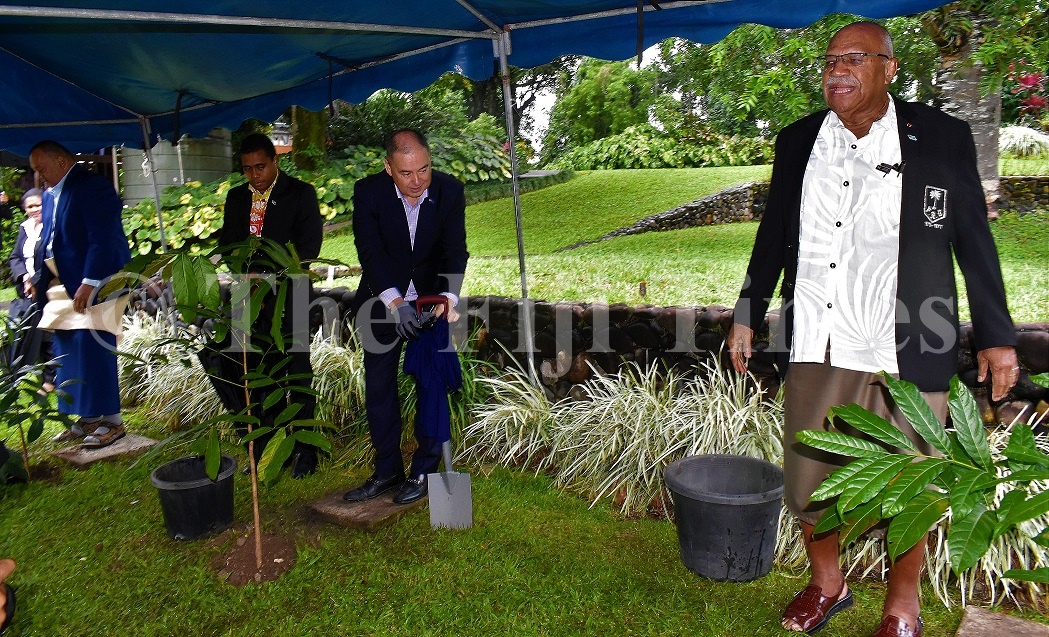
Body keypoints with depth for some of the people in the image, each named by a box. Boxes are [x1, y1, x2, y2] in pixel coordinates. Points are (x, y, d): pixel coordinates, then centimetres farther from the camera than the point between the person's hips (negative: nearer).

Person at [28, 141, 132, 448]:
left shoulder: (93, 186, -11)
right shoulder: (50, 195, 17)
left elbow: (103, 239, -19)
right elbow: (49, 239, 23)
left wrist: (89, 283, -24)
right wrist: (38, 277, 13)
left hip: (94, 283, -9)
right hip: (62, 286, 9)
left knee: (93, 350, -9)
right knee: (68, 353, 9)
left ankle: (111, 421, 0)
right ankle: (87, 418, 18)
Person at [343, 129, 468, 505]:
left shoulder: (450, 191, -14)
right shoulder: (368, 192, -17)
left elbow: (455, 250, -18)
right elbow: (370, 251, -24)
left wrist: (448, 296, -35)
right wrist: (394, 301, -38)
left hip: (432, 298, 0)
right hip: (382, 301, 1)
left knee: (433, 386, 2)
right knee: (378, 387, 7)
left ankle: (423, 471, 16)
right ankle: (387, 471, 21)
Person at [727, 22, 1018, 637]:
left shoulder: (942, 137, -2)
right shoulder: (798, 141, 6)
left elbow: (974, 241, 2)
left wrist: (997, 337, 2)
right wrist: (748, 316, 14)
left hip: (904, 354, -2)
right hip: (815, 349, 3)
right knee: (808, 478, 13)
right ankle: (827, 583, 38)